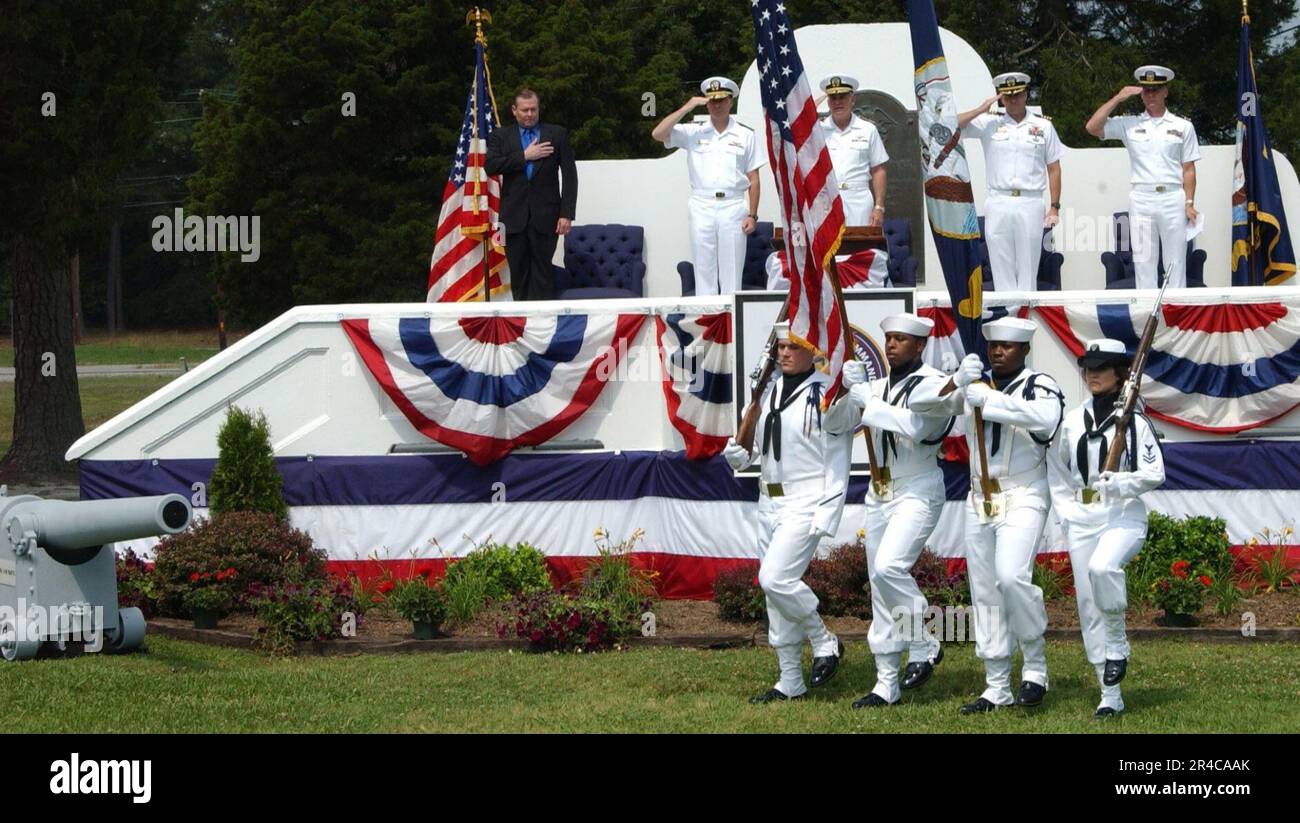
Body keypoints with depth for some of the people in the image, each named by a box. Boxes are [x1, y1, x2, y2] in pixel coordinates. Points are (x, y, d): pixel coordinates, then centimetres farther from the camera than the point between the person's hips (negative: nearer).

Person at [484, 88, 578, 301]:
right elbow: (490, 166, -6)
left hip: (545, 217, -1)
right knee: (518, 273, 2)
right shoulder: (501, 137, 11)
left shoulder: (557, 134, 8)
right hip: (514, 217, 1)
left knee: (542, 273, -5)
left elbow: (569, 175, 3)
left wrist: (567, 214, -5)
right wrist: (524, 156, -9)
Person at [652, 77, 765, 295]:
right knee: (704, 271, 0)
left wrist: (752, 215, -1)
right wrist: (687, 108, -5)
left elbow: (753, 180, 7)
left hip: (733, 207, -1)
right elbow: (658, 134, -3)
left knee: (732, 274, -1)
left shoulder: (745, 135, 9)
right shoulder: (693, 133, 10)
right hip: (702, 208, 1)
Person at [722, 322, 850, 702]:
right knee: (774, 587, 9)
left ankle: (825, 642, 1)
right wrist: (738, 453, 1)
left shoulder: (827, 393, -10)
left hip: (805, 504, -8)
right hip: (770, 502, 8)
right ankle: (790, 681, 16)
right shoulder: (771, 392, 13)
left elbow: (837, 461, -11)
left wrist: (827, 514, -16)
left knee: (775, 578, -21)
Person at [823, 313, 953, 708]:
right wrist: (851, 392, -8)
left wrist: (867, 399, -21)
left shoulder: (932, 384, -8)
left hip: (917, 492, -7)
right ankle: (886, 683, 9)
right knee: (879, 585, 6)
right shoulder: (878, 386, 13)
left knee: (889, 567, -26)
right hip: (880, 493, 7)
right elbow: (835, 424, 10)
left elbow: (915, 424, -25)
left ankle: (924, 646, -7)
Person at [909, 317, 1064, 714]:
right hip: (980, 499, 6)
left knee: (1011, 576, -25)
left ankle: (1035, 663, -7)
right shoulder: (974, 383, 8)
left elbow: (1045, 416, -31)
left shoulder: (1039, 385, -8)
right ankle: (997, 688, 13)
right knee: (985, 592, 6)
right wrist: (956, 383, -18)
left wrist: (987, 399, -33)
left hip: (1023, 498, -6)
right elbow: (918, 401, 0)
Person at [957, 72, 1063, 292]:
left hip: (1031, 205, 0)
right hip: (998, 204, 0)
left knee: (1028, 270, -1)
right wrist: (981, 109, -5)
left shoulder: (1043, 126, 9)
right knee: (1002, 269, 0)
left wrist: (1054, 207, 2)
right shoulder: (989, 123, 8)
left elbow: (1053, 168, 10)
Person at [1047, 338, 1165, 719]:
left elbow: (1154, 473, -9)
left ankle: (1118, 645, -11)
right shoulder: (1073, 420, 12)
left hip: (1124, 516, -5)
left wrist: (1115, 484, -21)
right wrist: (1064, 509, 7)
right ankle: (1110, 696, 7)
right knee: (1088, 605, 1)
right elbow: (1055, 468, 19)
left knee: (1102, 567, -35)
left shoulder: (1135, 421, -3)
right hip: (1082, 521, 5)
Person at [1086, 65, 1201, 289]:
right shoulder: (1129, 125, 10)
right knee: (1143, 262, -1)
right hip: (1141, 200, 1)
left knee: (1175, 262, -1)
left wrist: (1189, 203, -2)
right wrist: (1118, 99, -2)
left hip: (1173, 198, -1)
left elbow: (1188, 169, 7)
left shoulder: (1183, 127, 10)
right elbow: (1093, 127, -1)